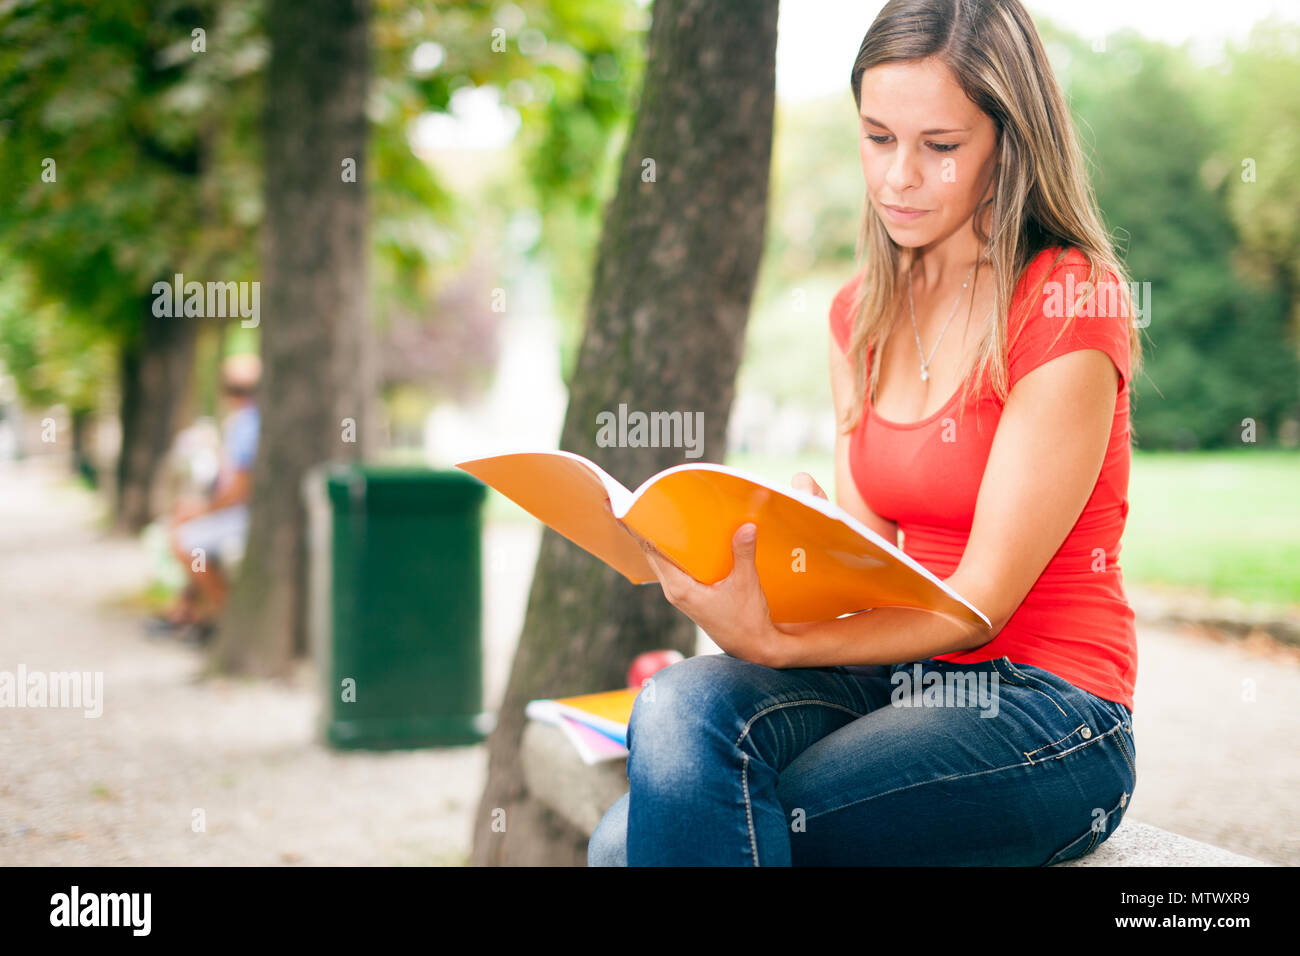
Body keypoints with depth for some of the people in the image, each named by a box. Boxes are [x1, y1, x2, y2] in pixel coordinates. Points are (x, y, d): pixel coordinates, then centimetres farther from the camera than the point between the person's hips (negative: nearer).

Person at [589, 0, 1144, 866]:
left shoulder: (1069, 306, -9)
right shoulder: (863, 316, 12)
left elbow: (982, 602, -14)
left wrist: (775, 643, -26)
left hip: (1045, 709, -6)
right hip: (891, 674, 6)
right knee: (681, 705, -26)